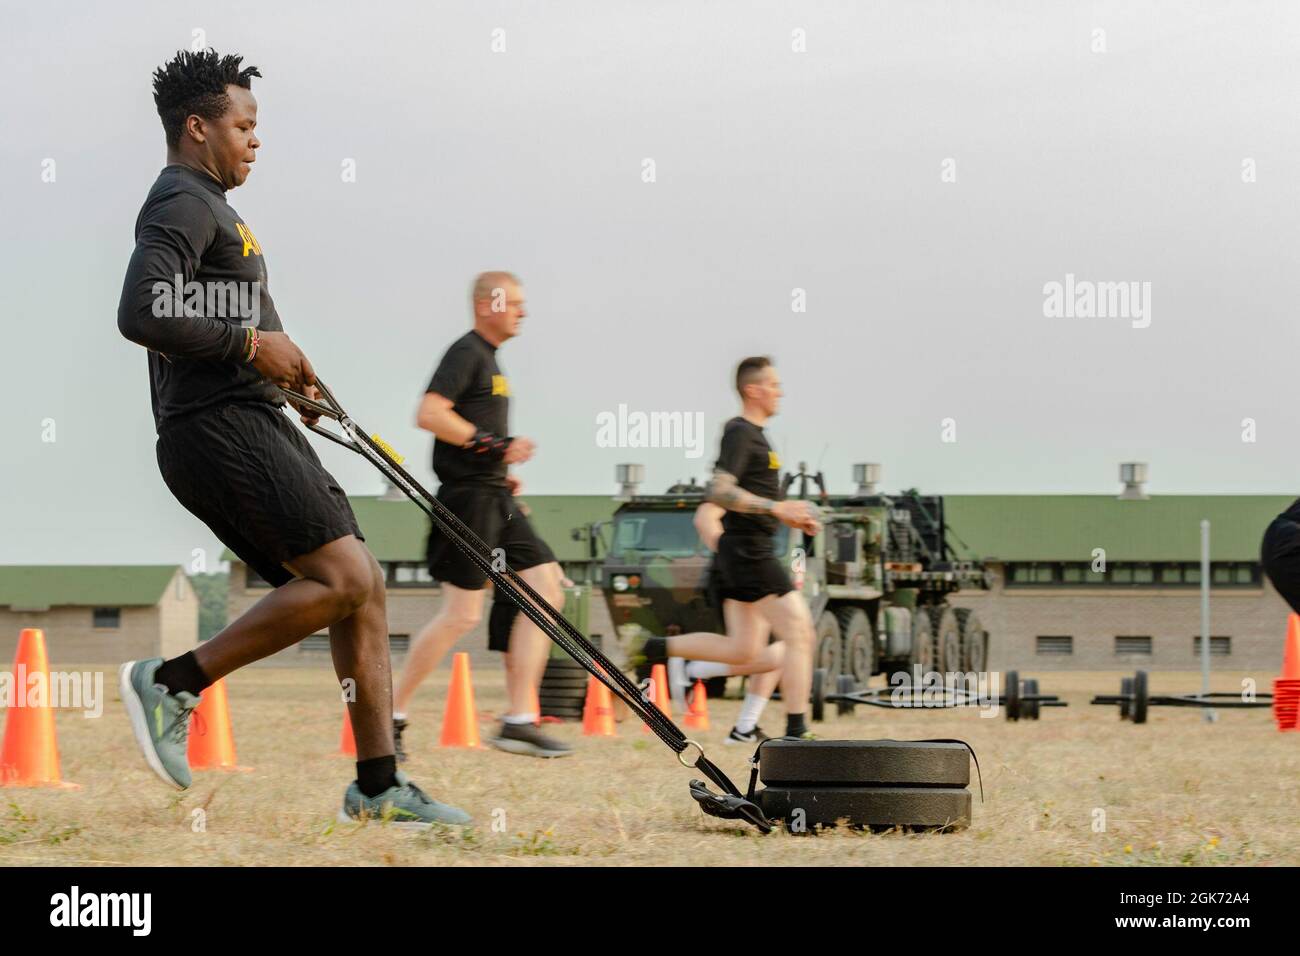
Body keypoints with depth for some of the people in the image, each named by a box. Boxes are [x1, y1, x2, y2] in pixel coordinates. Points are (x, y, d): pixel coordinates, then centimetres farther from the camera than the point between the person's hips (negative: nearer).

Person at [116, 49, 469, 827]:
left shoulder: (206, 206, 25)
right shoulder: (182, 204, -8)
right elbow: (142, 315, -23)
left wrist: (282, 364, 17)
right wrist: (250, 343, -15)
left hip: (253, 425, 11)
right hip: (222, 432, -11)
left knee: (363, 587, 5)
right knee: (345, 579, -20)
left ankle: (378, 784, 5)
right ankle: (175, 683, -14)